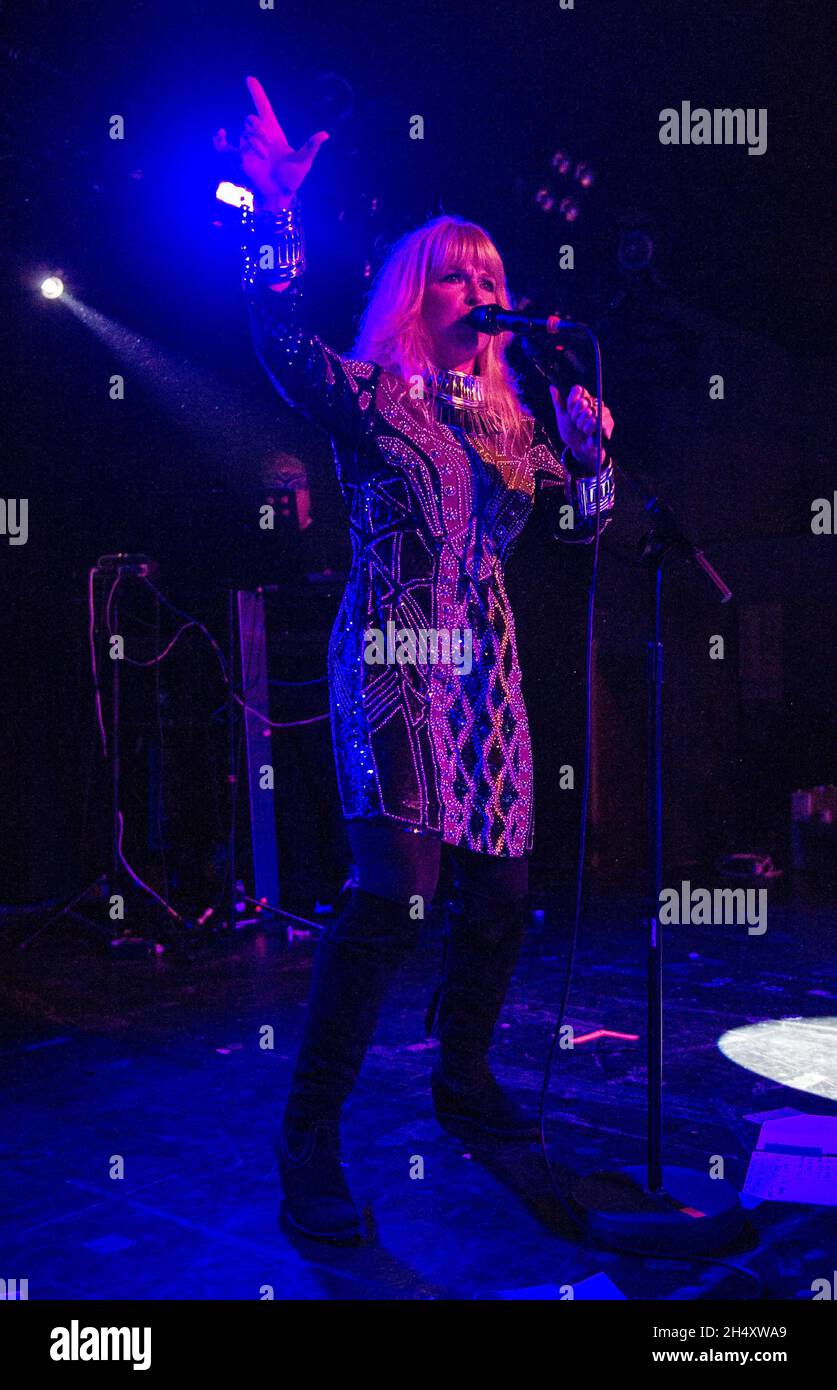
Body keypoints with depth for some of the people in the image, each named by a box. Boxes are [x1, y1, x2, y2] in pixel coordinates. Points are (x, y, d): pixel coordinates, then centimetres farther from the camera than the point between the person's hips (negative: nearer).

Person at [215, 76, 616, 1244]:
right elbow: (279, 339, -17)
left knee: (502, 891, 7)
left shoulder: (509, 421, 17)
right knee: (394, 888, -20)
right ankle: (309, 1146, -10)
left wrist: (587, 446, 2)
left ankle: (462, 1082, 29)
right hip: (396, 660, -7)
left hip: (487, 668, 7)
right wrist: (276, 208, -24)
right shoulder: (368, 396, 1)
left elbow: (582, 521, 19)